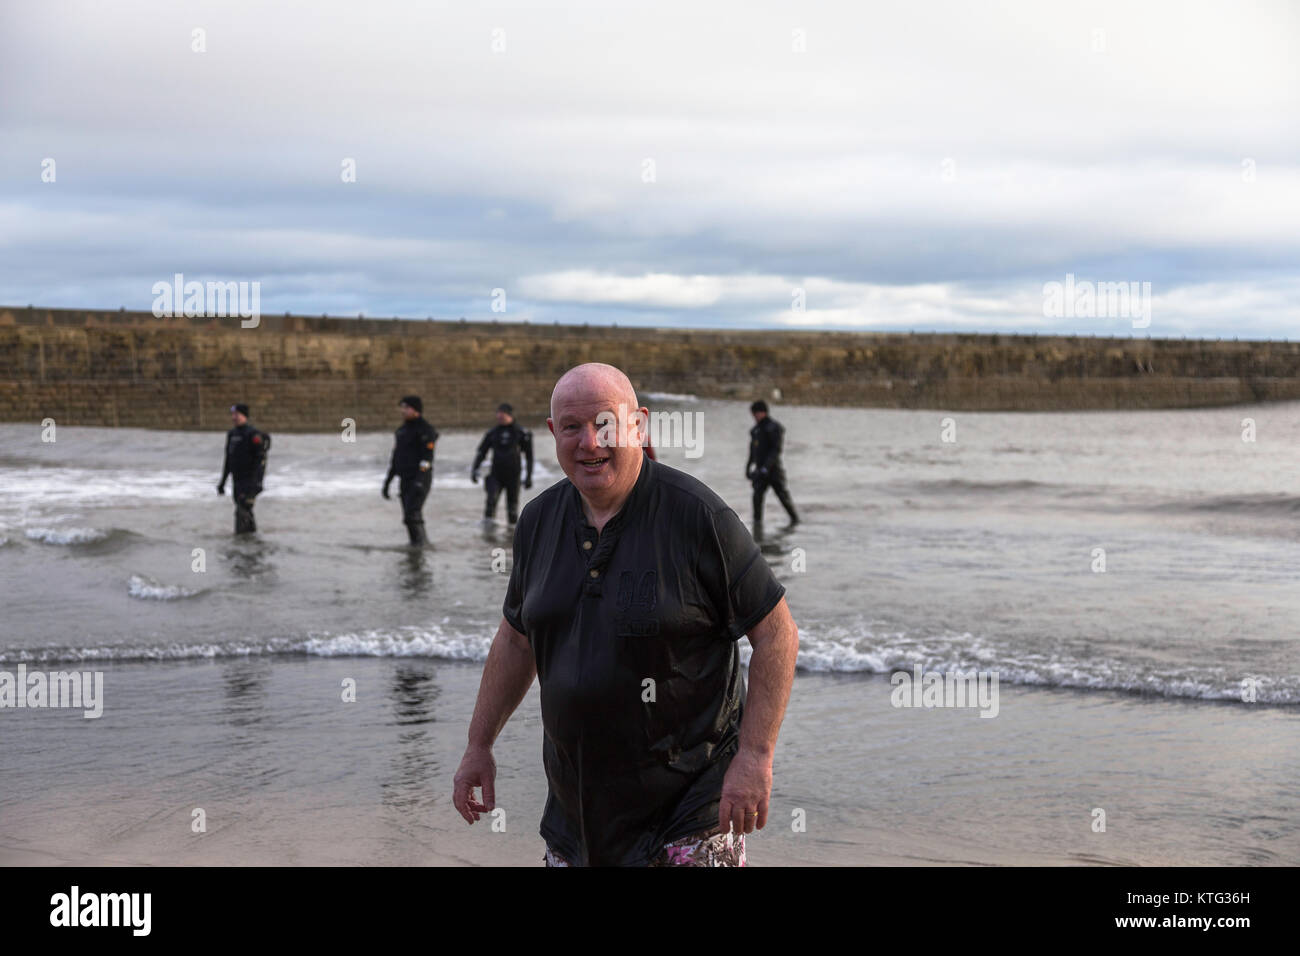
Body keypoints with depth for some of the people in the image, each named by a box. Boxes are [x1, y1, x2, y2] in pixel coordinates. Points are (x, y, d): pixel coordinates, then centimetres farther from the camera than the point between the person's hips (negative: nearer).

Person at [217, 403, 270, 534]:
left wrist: (257, 482, -24)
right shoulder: (231, 434, 14)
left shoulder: (253, 434, -12)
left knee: (242, 510, -15)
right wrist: (223, 481, 22)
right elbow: (228, 460, 22)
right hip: (237, 481, 8)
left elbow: (261, 458, -17)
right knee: (244, 511, 12)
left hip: (250, 481, -8)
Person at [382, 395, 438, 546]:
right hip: (404, 481, 8)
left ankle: (421, 542, -13)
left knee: (411, 515, -18)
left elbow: (427, 457, -18)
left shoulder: (426, 430, -10)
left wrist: (419, 481, -28)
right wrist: (387, 481, 18)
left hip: (420, 480, -8)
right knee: (411, 518, 8)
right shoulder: (401, 430, 16)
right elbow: (395, 457, 21)